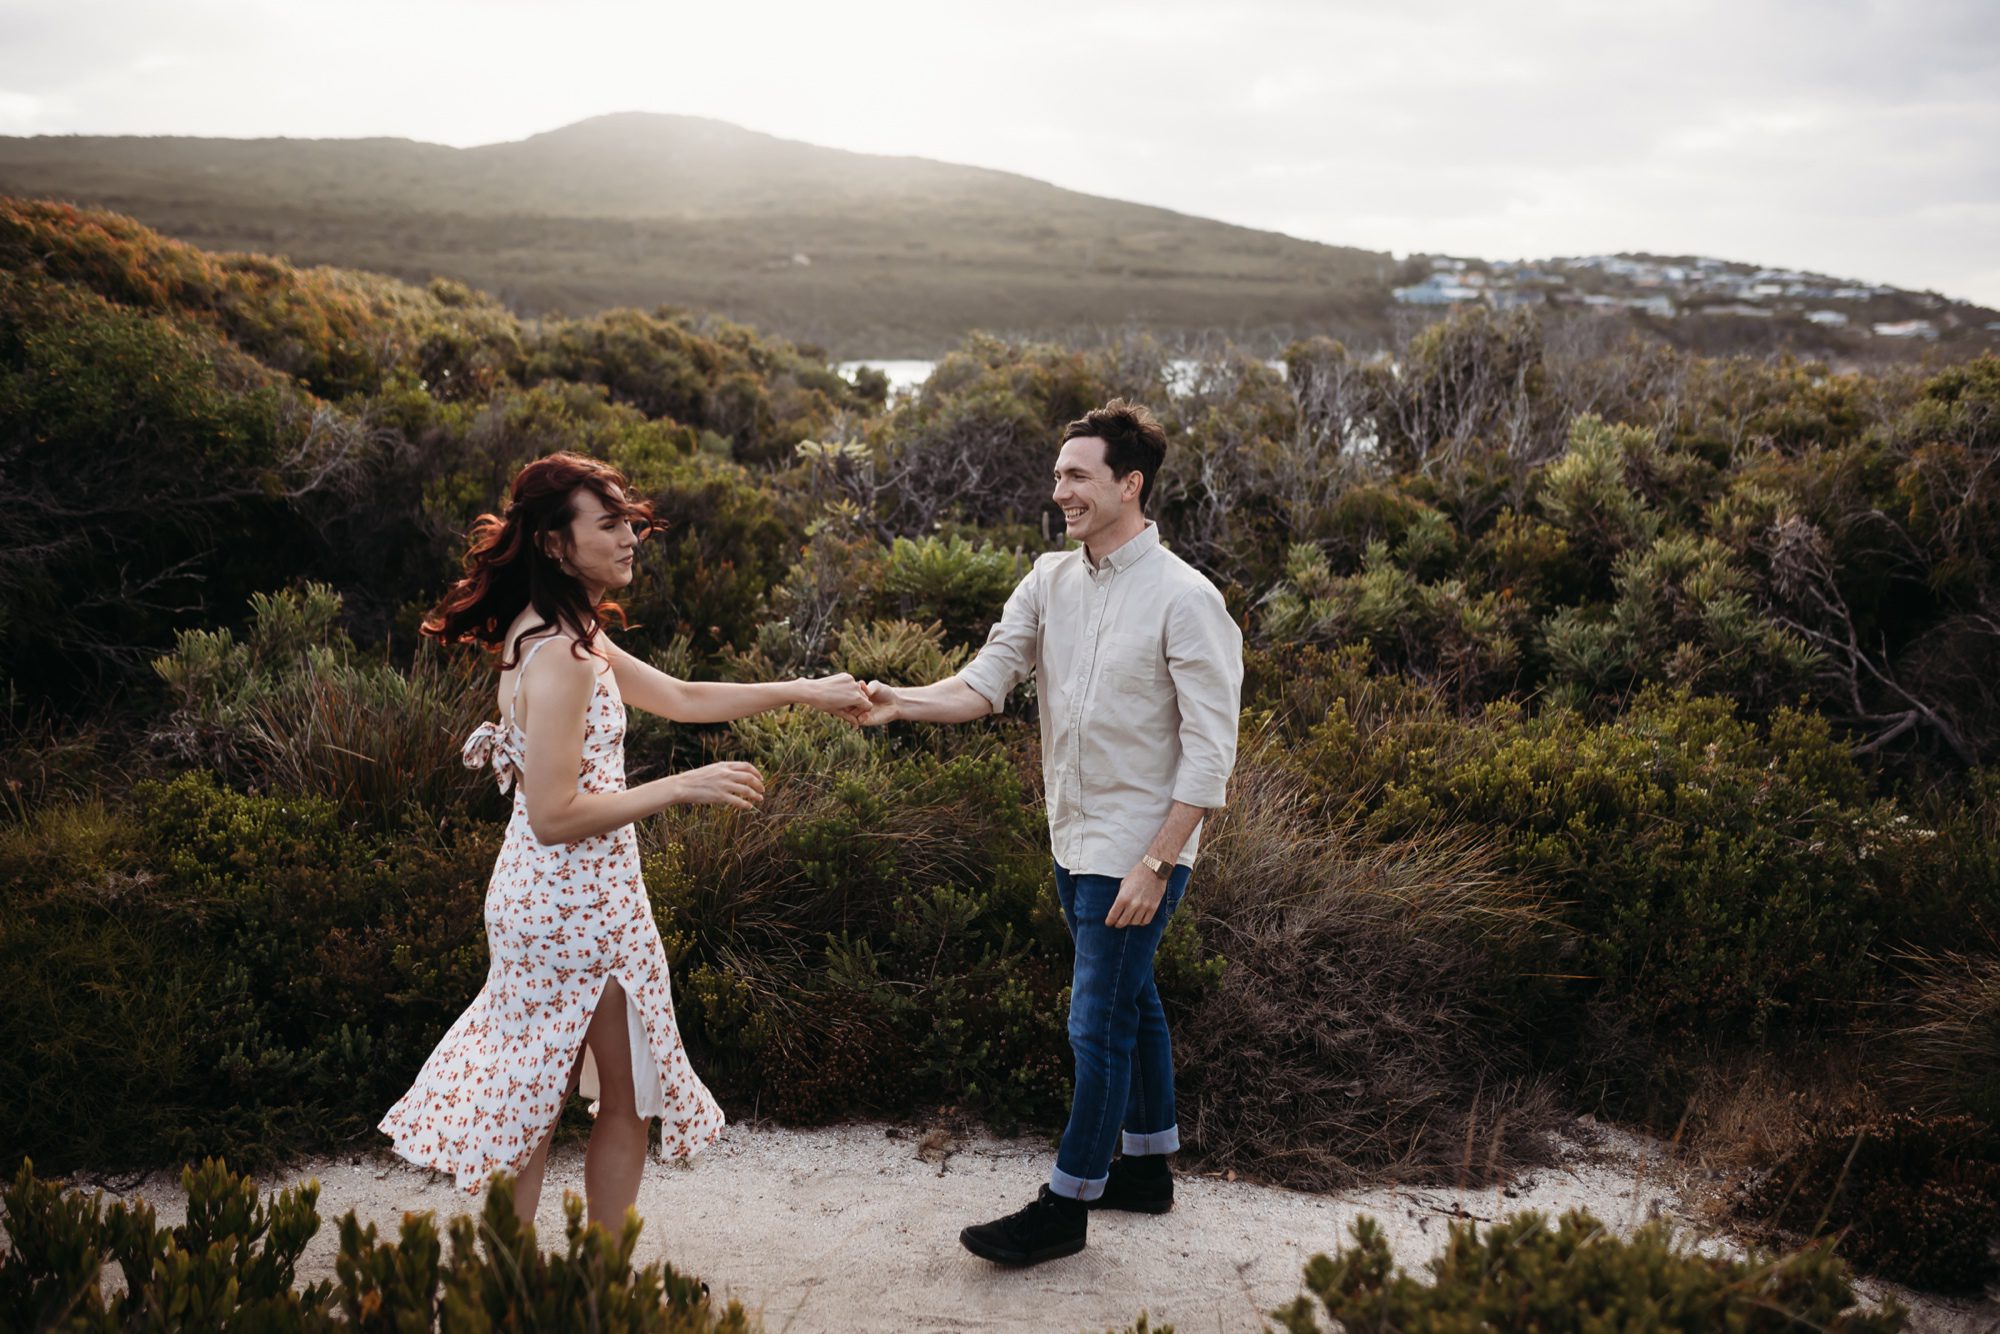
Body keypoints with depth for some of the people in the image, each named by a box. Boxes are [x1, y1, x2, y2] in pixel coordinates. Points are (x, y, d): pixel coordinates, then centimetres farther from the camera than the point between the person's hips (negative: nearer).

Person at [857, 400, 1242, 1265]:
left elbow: (1211, 749, -18)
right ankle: (1147, 1166, 35)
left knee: (1097, 1024, -1)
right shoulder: (1050, 581, 3)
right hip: (1076, 839, 7)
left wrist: (1156, 864, -20)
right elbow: (985, 682, -2)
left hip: (1139, 851, -7)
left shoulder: (1184, 600, -18)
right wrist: (900, 701, -21)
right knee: (1129, 1001, 20)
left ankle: (1065, 1207, 13)